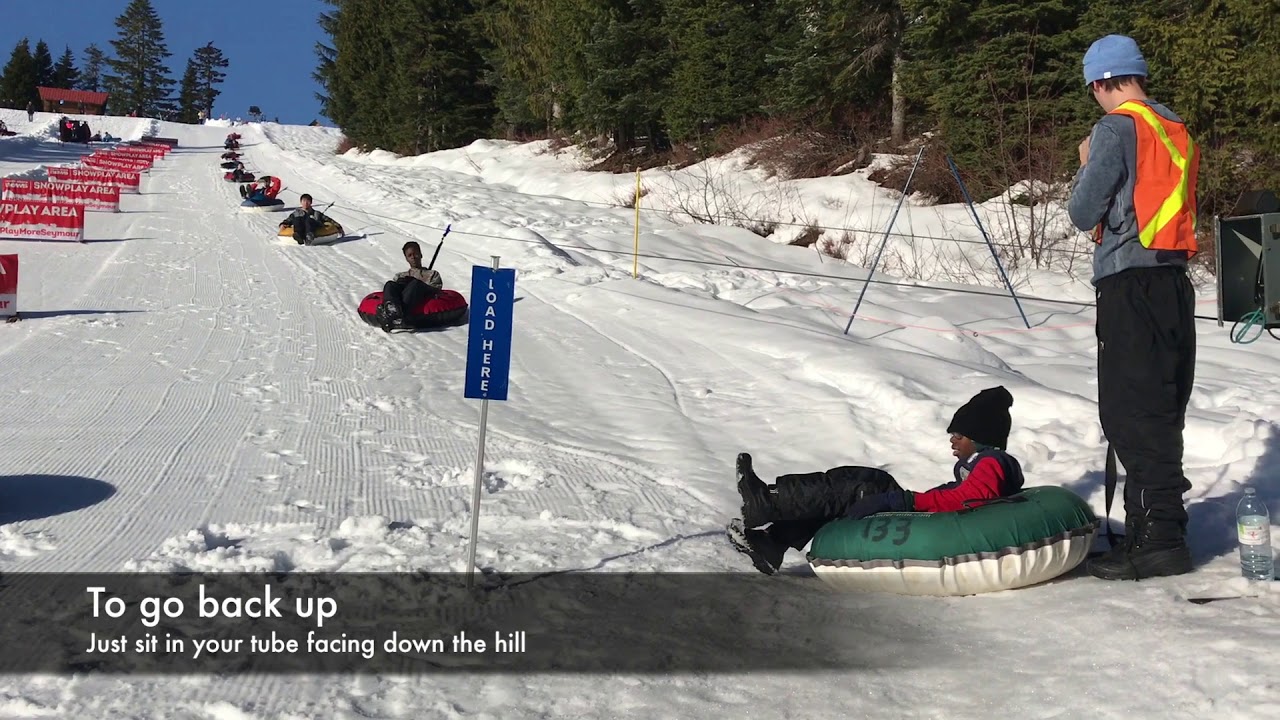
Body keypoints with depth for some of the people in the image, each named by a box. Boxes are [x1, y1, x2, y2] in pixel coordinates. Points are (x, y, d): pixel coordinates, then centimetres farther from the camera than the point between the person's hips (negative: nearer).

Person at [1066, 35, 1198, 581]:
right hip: (1175, 282, 8)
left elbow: (1083, 214, -9)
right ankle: (1155, 528, 20)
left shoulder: (1116, 128, -9)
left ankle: (1158, 537, -7)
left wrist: (1086, 166, 8)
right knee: (1160, 412, 13)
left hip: (1132, 285, -8)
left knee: (1131, 414, -6)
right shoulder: (1177, 130, 16)